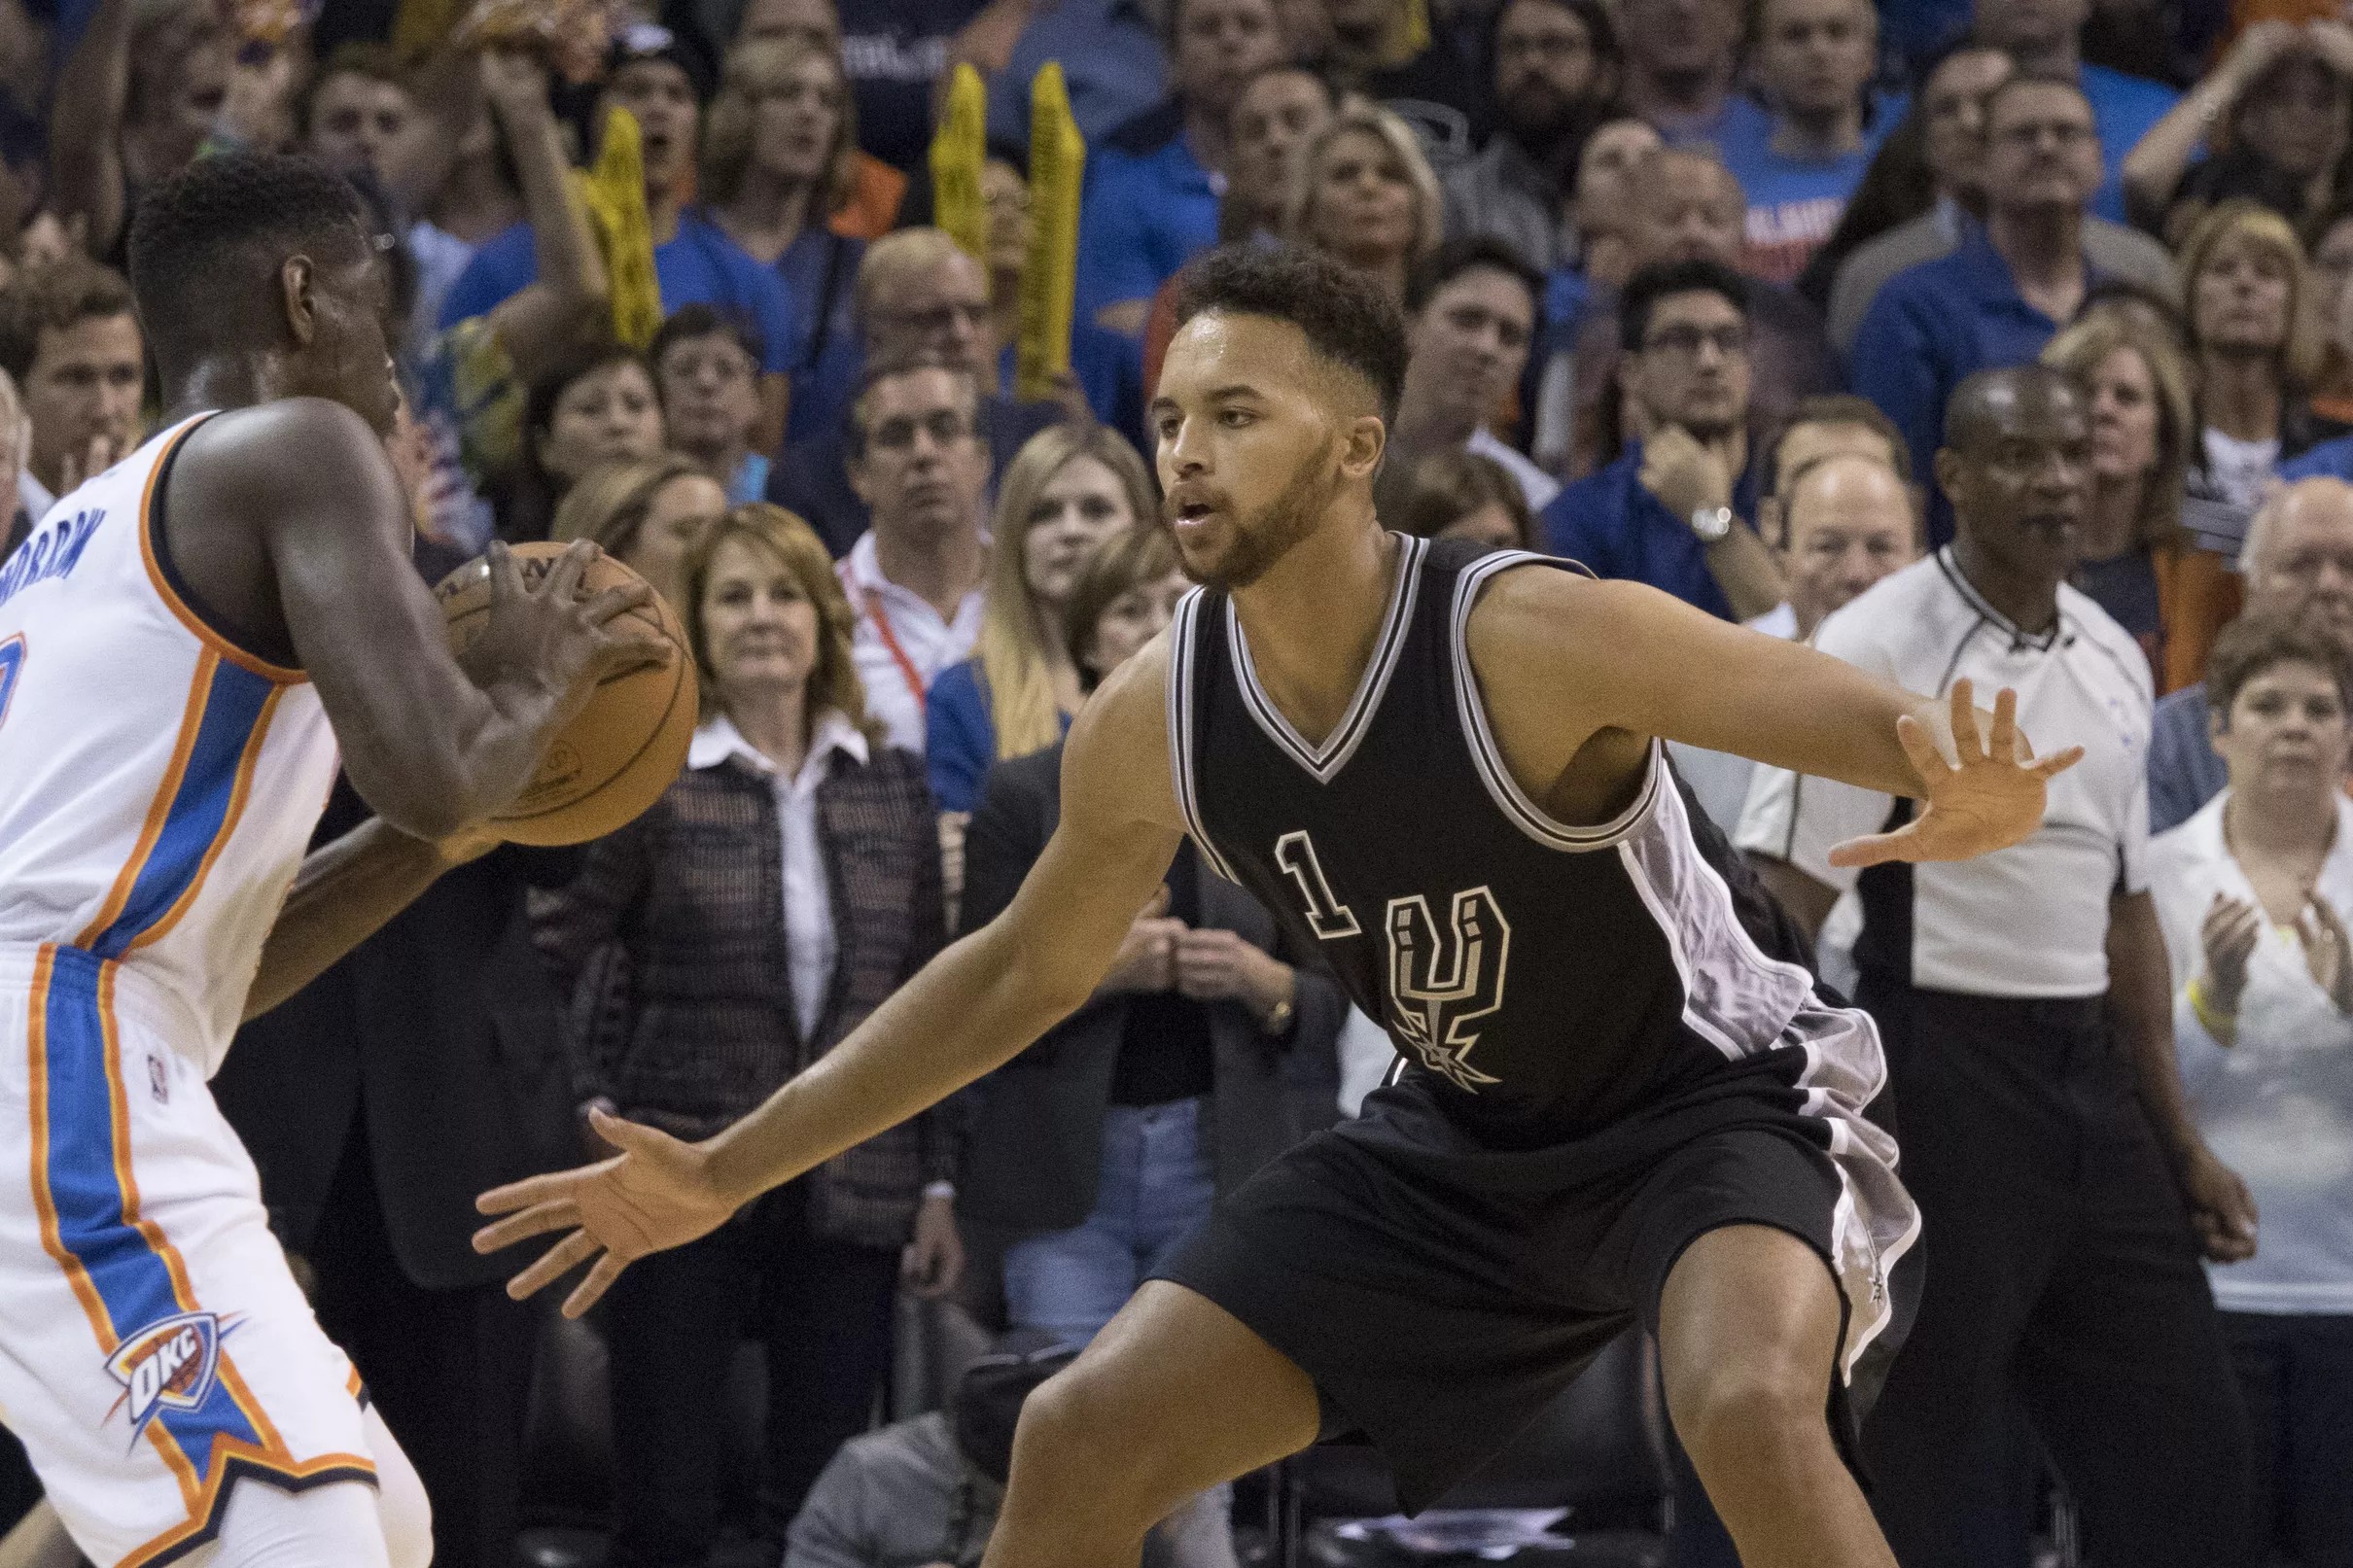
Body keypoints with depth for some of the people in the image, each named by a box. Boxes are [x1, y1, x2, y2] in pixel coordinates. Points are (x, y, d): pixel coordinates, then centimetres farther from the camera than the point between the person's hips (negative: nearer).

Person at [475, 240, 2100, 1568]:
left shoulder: (1535, 640, -29)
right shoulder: (1153, 721, -11)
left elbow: (1879, 717, -30)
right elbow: (1024, 973, 6)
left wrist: (1974, 801, -56)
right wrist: (728, 1172, 4)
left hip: (1709, 1096, -6)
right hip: (1462, 1143, 6)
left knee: (1752, 1409, -36)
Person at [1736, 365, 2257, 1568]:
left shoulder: (2114, 664, 12)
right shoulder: (1878, 653, -11)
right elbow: (1776, 910, -14)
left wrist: (2180, 1140, 17)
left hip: (2089, 1073, 7)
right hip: (1943, 1068, -7)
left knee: (2183, 1436, 7)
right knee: (1935, 1455, -1)